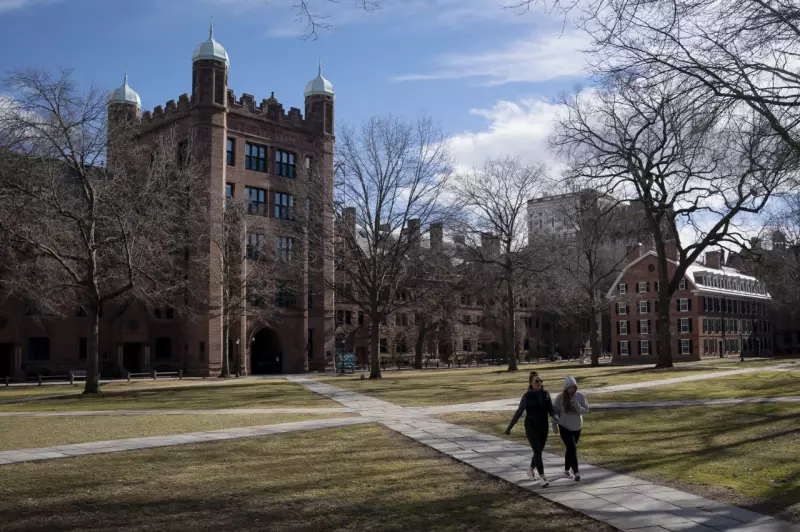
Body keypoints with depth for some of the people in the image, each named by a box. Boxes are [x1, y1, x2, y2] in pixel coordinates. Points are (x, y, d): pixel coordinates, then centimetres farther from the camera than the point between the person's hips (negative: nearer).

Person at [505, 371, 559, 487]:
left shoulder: (546, 394, 1)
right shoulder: (527, 396, -11)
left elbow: (551, 410, -5)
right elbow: (518, 413, -4)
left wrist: (556, 417, -28)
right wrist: (509, 427, 0)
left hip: (543, 427, 5)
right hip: (531, 428, -5)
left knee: (539, 451, 17)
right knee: (538, 453, -14)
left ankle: (531, 470, 42)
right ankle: (543, 479, -10)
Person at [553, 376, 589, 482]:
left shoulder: (580, 396, -7)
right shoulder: (560, 397, -11)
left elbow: (586, 409, -4)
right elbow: (555, 411, -1)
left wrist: (579, 408, -24)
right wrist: (554, 424, -4)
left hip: (577, 427, 3)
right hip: (564, 427, -3)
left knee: (570, 449, 15)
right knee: (572, 449, -13)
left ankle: (567, 470, 30)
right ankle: (576, 472, -14)